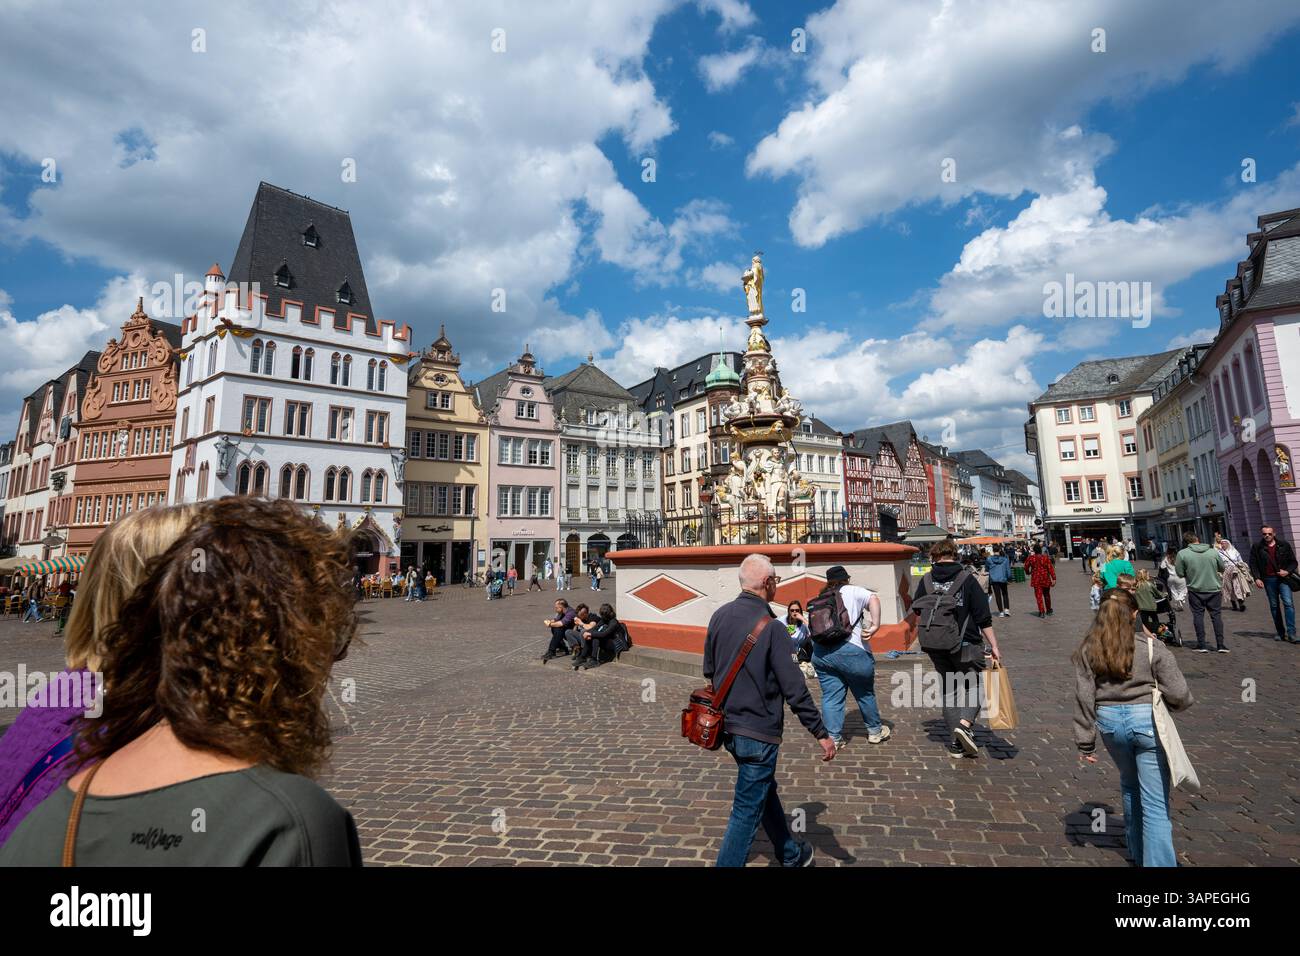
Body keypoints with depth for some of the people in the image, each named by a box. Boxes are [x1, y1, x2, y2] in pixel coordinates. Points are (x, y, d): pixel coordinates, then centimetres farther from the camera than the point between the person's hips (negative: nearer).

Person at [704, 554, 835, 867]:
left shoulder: (719, 616, -1)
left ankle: (791, 855, 46)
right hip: (758, 732, -8)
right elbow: (794, 688, -20)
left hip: (727, 726, 8)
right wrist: (821, 733, -11)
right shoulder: (771, 627, -21)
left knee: (765, 791, 26)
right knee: (747, 812, 6)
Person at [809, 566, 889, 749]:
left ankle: (833, 738, 8)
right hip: (849, 650, -3)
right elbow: (873, 599, -13)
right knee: (865, 693, 15)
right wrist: (875, 626, -13)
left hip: (820, 651, 4)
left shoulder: (820, 599, 19)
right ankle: (875, 731, 31)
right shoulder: (853, 592, 5)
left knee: (831, 696, 8)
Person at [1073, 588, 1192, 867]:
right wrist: (1182, 703, 17)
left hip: (1109, 722, 4)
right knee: (1155, 803, 4)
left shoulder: (1088, 650, -3)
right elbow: (1179, 695, -8)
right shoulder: (1151, 647, -10)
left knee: (1129, 784, 27)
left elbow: (1084, 698, -2)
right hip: (1146, 719, -3)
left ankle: (1138, 851, 43)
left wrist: (1085, 742, 5)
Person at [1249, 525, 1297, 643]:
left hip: (1284, 578, -1)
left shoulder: (1284, 544, 3)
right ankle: (1280, 633, 16)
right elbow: (1253, 564, 4)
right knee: (1274, 606, 8)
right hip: (1268, 580, 1)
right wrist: (1257, 578, -7)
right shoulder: (1256, 547, 2)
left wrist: (1287, 571, -10)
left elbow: (1293, 561, 8)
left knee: (1288, 603, -12)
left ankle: (1291, 634, -11)